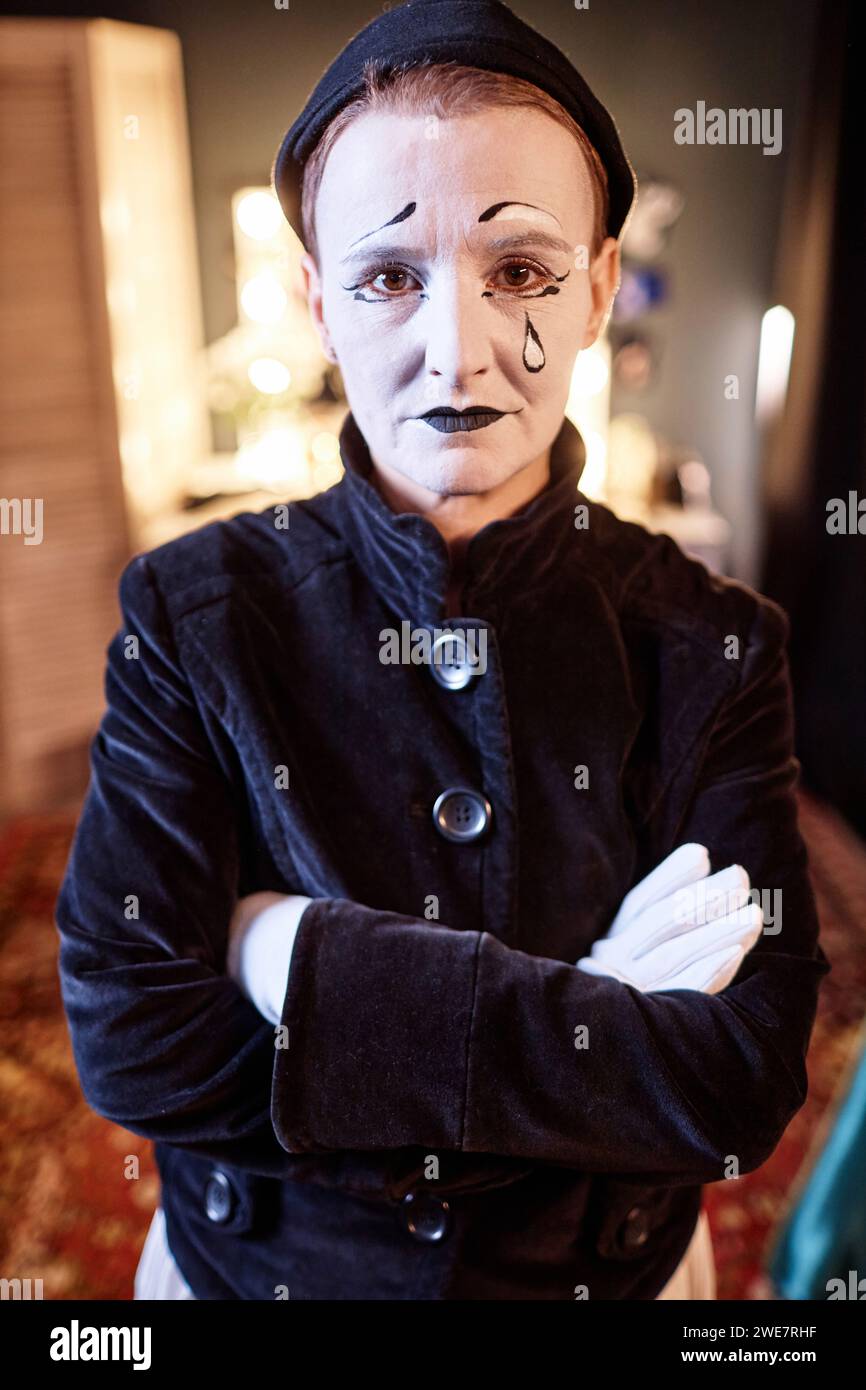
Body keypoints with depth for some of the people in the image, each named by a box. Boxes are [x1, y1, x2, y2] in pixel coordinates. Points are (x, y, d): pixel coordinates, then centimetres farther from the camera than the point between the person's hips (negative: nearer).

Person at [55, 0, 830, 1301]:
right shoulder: (192, 615, -17)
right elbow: (131, 1039, -22)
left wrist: (304, 958, -28)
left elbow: (742, 1087, -22)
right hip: (250, 1265, 0)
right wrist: (581, 1016, -26)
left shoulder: (710, 646, -16)